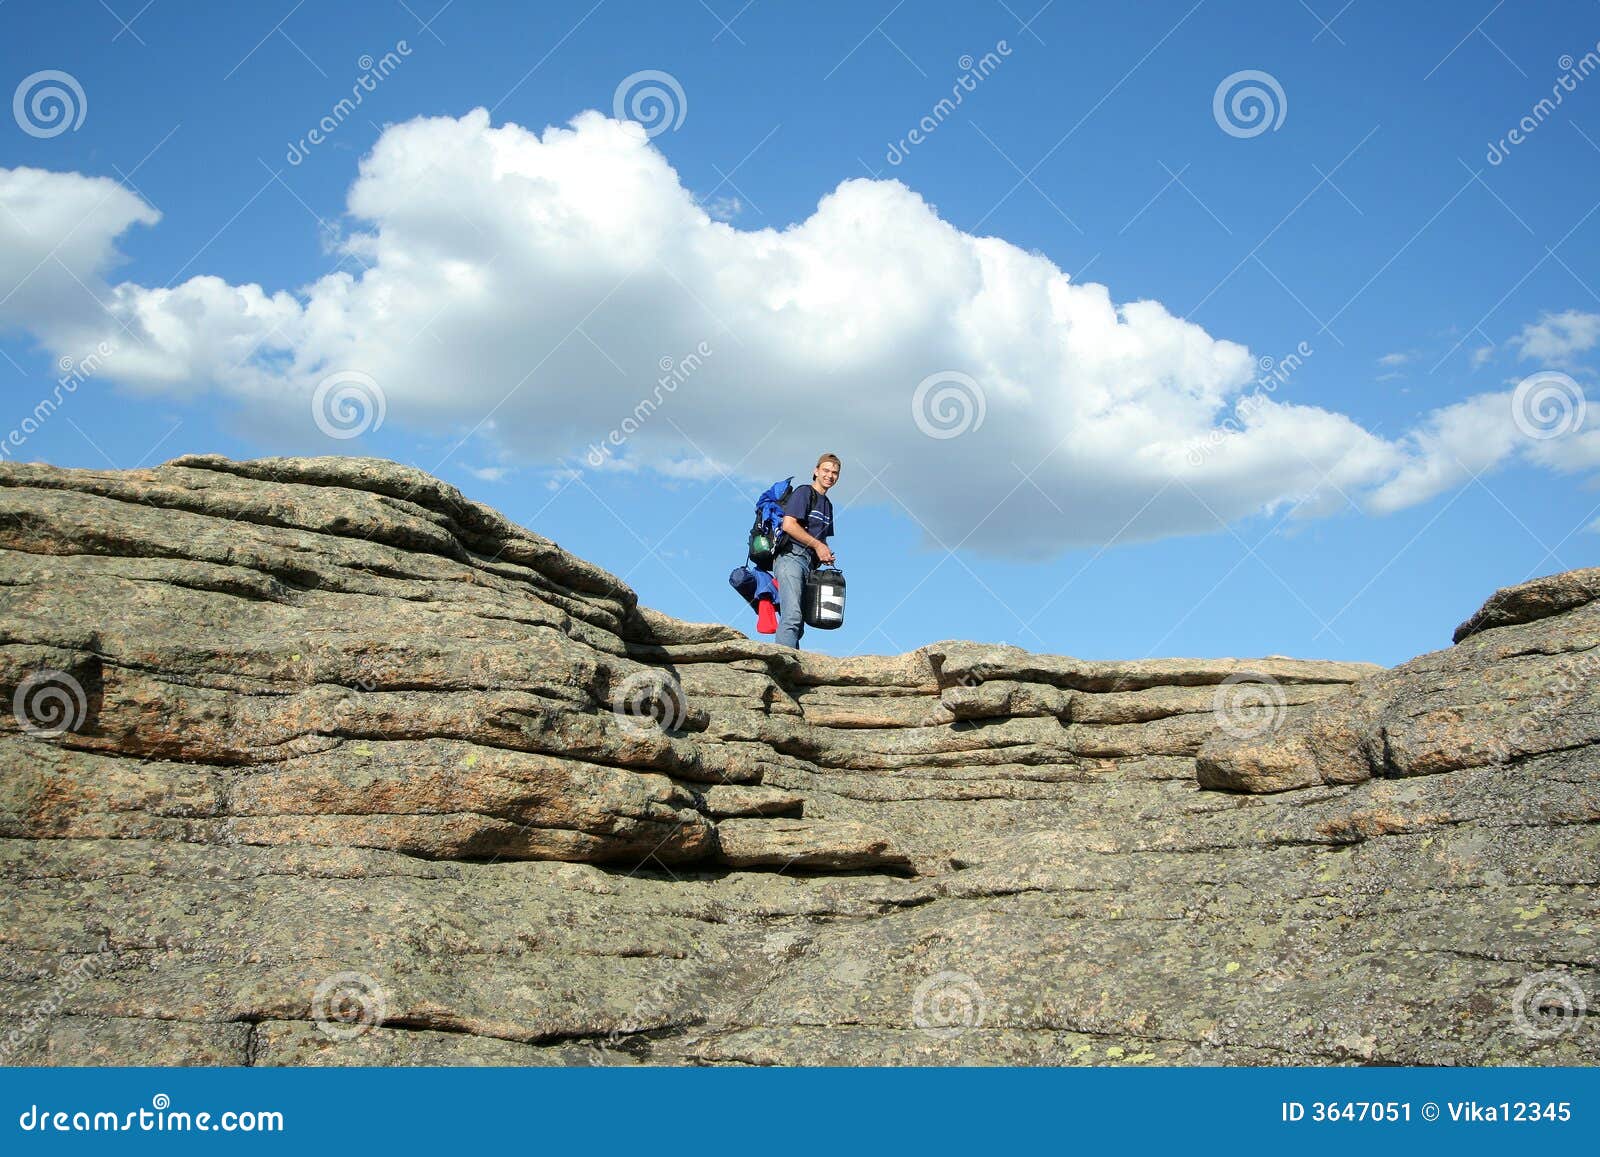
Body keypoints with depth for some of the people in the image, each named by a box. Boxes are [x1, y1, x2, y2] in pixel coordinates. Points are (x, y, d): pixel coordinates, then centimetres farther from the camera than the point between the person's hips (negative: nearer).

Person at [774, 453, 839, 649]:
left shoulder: (827, 504, 27)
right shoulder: (804, 492, 1)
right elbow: (788, 525, -13)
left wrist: (825, 553, 6)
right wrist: (817, 545, -10)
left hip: (809, 563, 9)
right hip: (791, 557, -9)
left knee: (798, 625, 1)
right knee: (792, 616, -24)